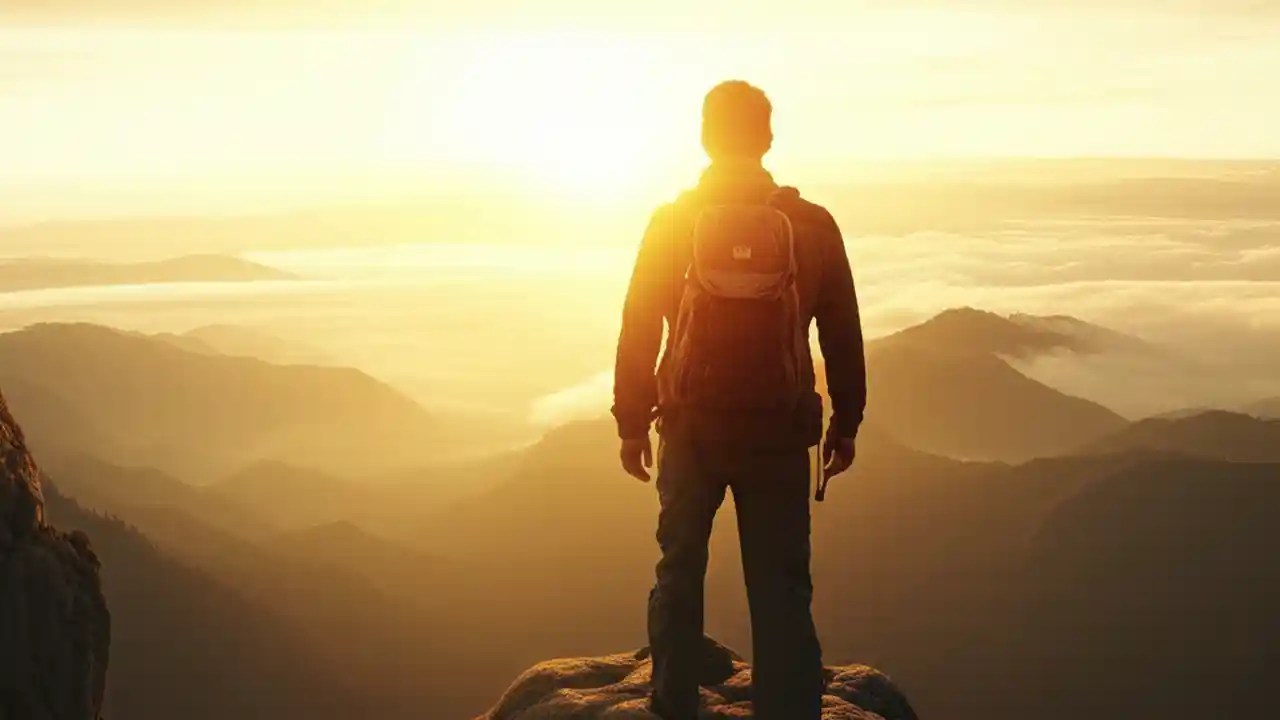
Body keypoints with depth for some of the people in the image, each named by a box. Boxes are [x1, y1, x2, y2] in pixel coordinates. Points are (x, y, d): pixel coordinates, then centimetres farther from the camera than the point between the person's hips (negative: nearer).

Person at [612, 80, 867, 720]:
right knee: (780, 589, 5)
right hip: (779, 433, 0)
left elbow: (638, 332, -2)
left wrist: (632, 424, 7)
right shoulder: (812, 226, -2)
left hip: (690, 429, 0)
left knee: (679, 575, 16)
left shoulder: (672, 223, -4)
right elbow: (843, 337, 3)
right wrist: (845, 425, 13)